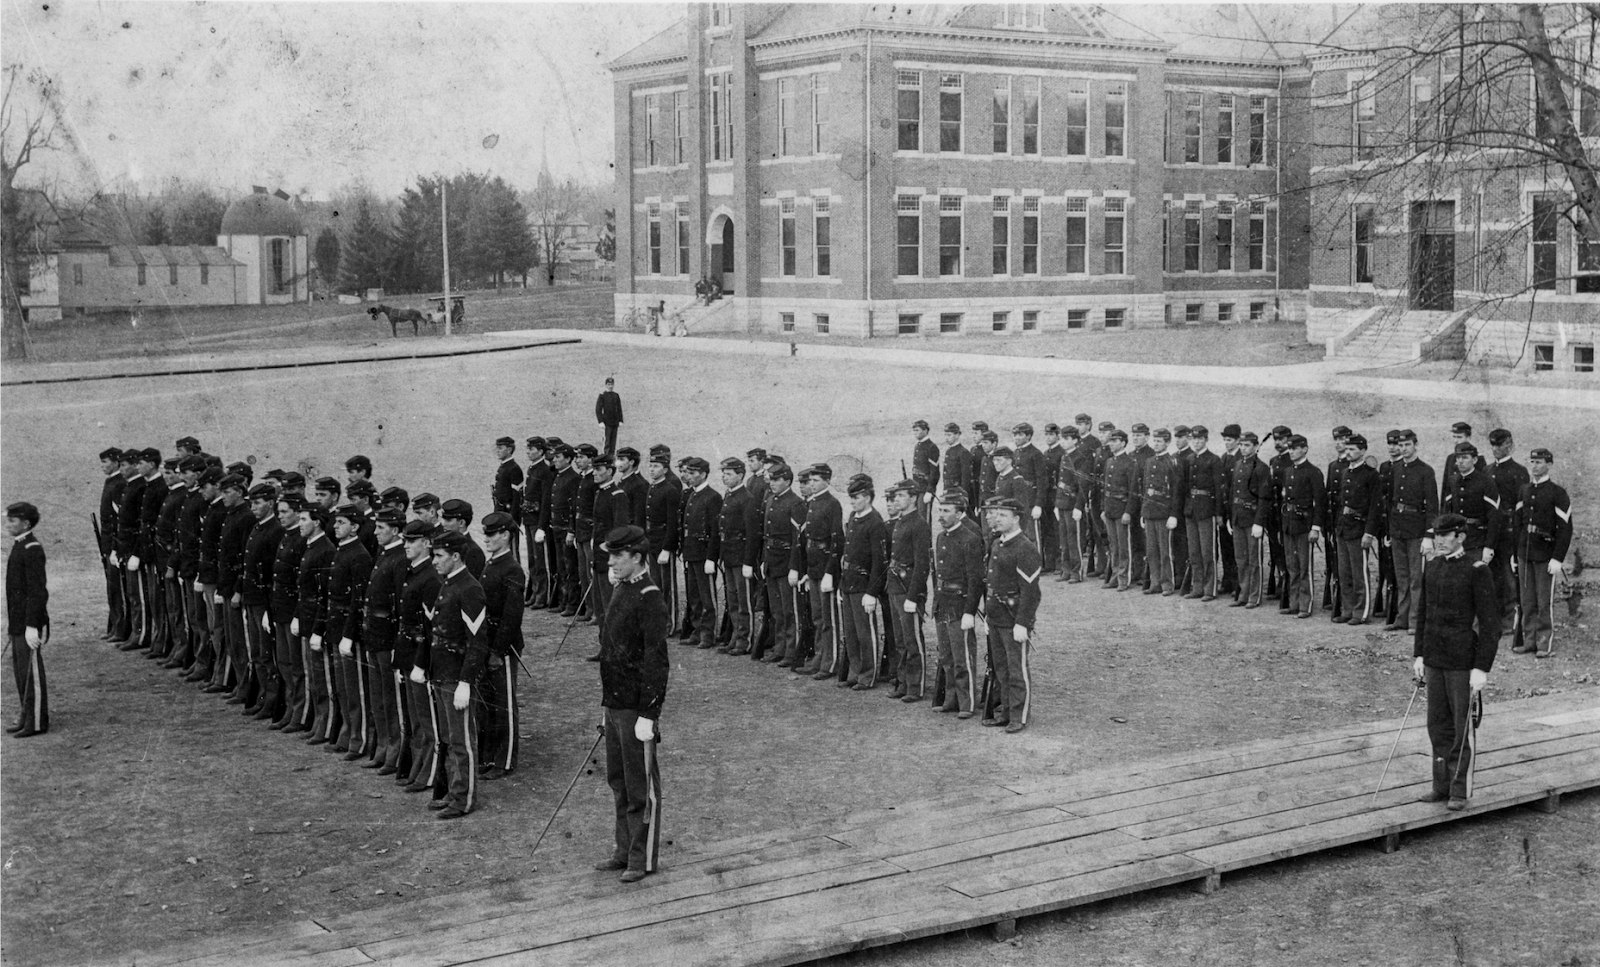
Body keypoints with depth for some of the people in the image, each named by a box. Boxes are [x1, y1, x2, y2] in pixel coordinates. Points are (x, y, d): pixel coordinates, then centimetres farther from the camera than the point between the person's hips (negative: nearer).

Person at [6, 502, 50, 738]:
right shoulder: (19, 546, 13)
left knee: (31, 673, -3)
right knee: (20, 671, 14)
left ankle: (37, 723, 3)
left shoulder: (32, 550, -17)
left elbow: (38, 592, -21)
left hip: (29, 624, -10)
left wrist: (32, 627, -23)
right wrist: (11, 621, 20)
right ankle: (25, 718, 23)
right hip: (18, 623, 10)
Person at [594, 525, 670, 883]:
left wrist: (648, 715, -21)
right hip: (615, 704, 9)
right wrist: (608, 704, 19)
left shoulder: (650, 601, -17)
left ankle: (643, 858, 12)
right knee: (618, 781, 16)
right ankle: (624, 849, 27)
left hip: (635, 708, -9)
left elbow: (656, 662, -20)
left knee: (641, 786, 2)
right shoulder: (620, 591, 10)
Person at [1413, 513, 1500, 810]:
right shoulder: (1431, 568, 6)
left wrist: (1482, 669, -16)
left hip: (1464, 663, -6)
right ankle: (1442, 785, 21)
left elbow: (1491, 624, -13)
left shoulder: (1477, 571, -13)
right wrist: (1418, 655, 11)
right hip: (1434, 661, 6)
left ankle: (1460, 791, 12)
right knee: (1438, 725, 11)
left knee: (1462, 726, 2)